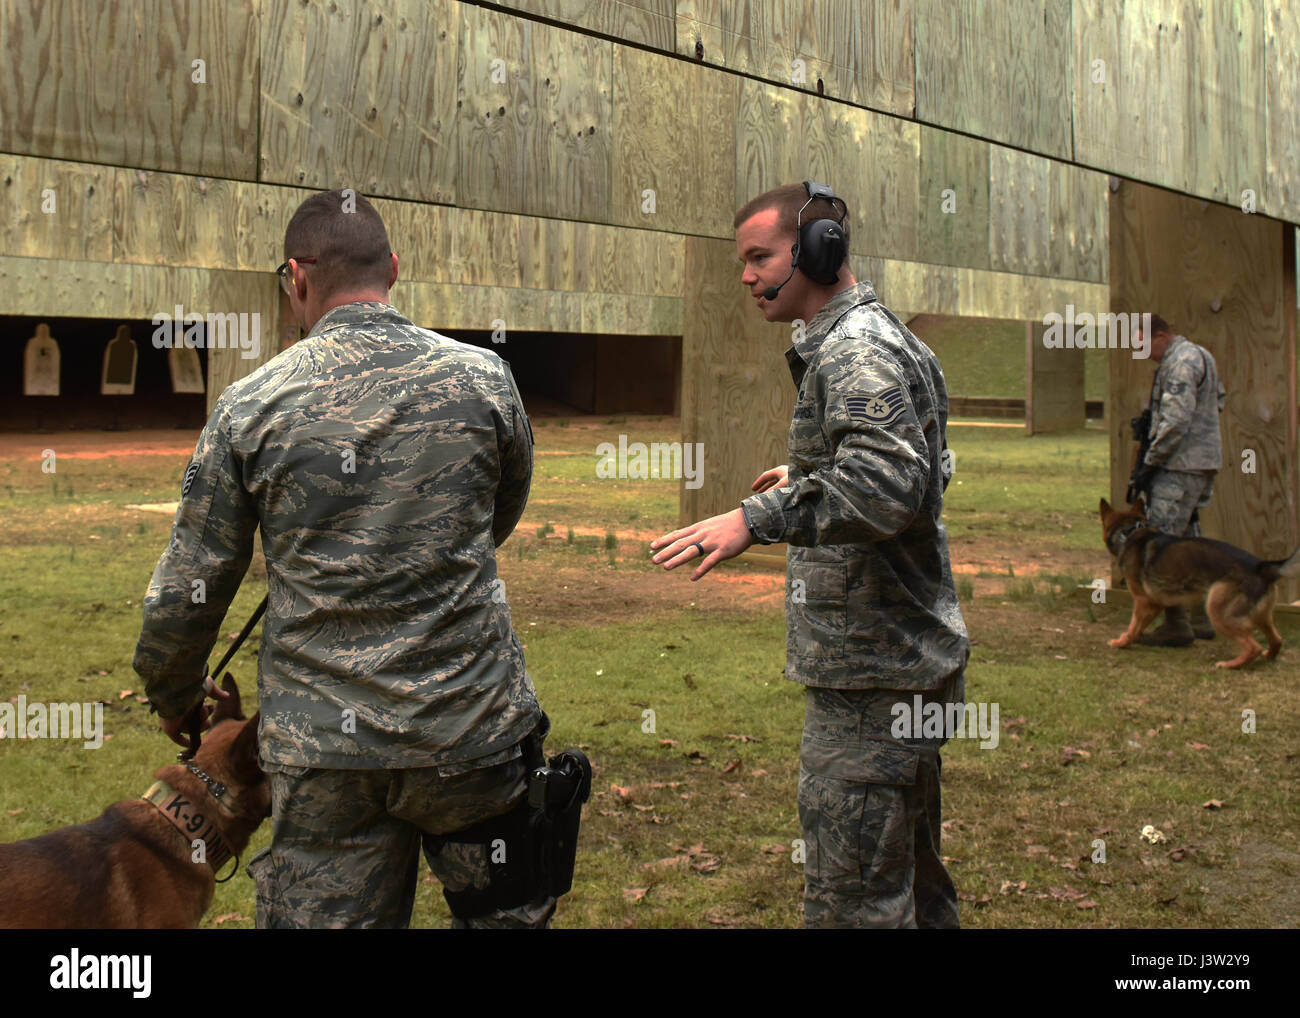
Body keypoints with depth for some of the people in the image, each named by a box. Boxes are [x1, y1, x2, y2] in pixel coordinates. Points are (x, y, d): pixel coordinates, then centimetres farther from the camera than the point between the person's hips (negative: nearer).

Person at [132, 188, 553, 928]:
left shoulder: (253, 407, -4)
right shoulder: (483, 379, -3)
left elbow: (189, 589, 2)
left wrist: (175, 698, 21)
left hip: (324, 752, 0)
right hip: (471, 731, 0)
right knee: (507, 913, 17)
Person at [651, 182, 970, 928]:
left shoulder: (855, 349, -16)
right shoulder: (883, 337, 17)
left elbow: (888, 484, -32)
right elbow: (925, 473, 27)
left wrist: (760, 517, -37)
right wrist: (811, 475, 31)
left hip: (871, 671, -11)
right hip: (906, 662, 11)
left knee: (855, 900, -6)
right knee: (911, 879, 21)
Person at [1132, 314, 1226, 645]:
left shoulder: (1181, 361, -14)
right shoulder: (1200, 355, 18)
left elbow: (1176, 421, -21)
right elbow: (1219, 398, 27)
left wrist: (1150, 462, -17)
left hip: (1184, 465, -11)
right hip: (1203, 462, 11)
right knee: (1187, 536, 15)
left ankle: (1176, 625, -9)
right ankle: (1201, 618, 20)